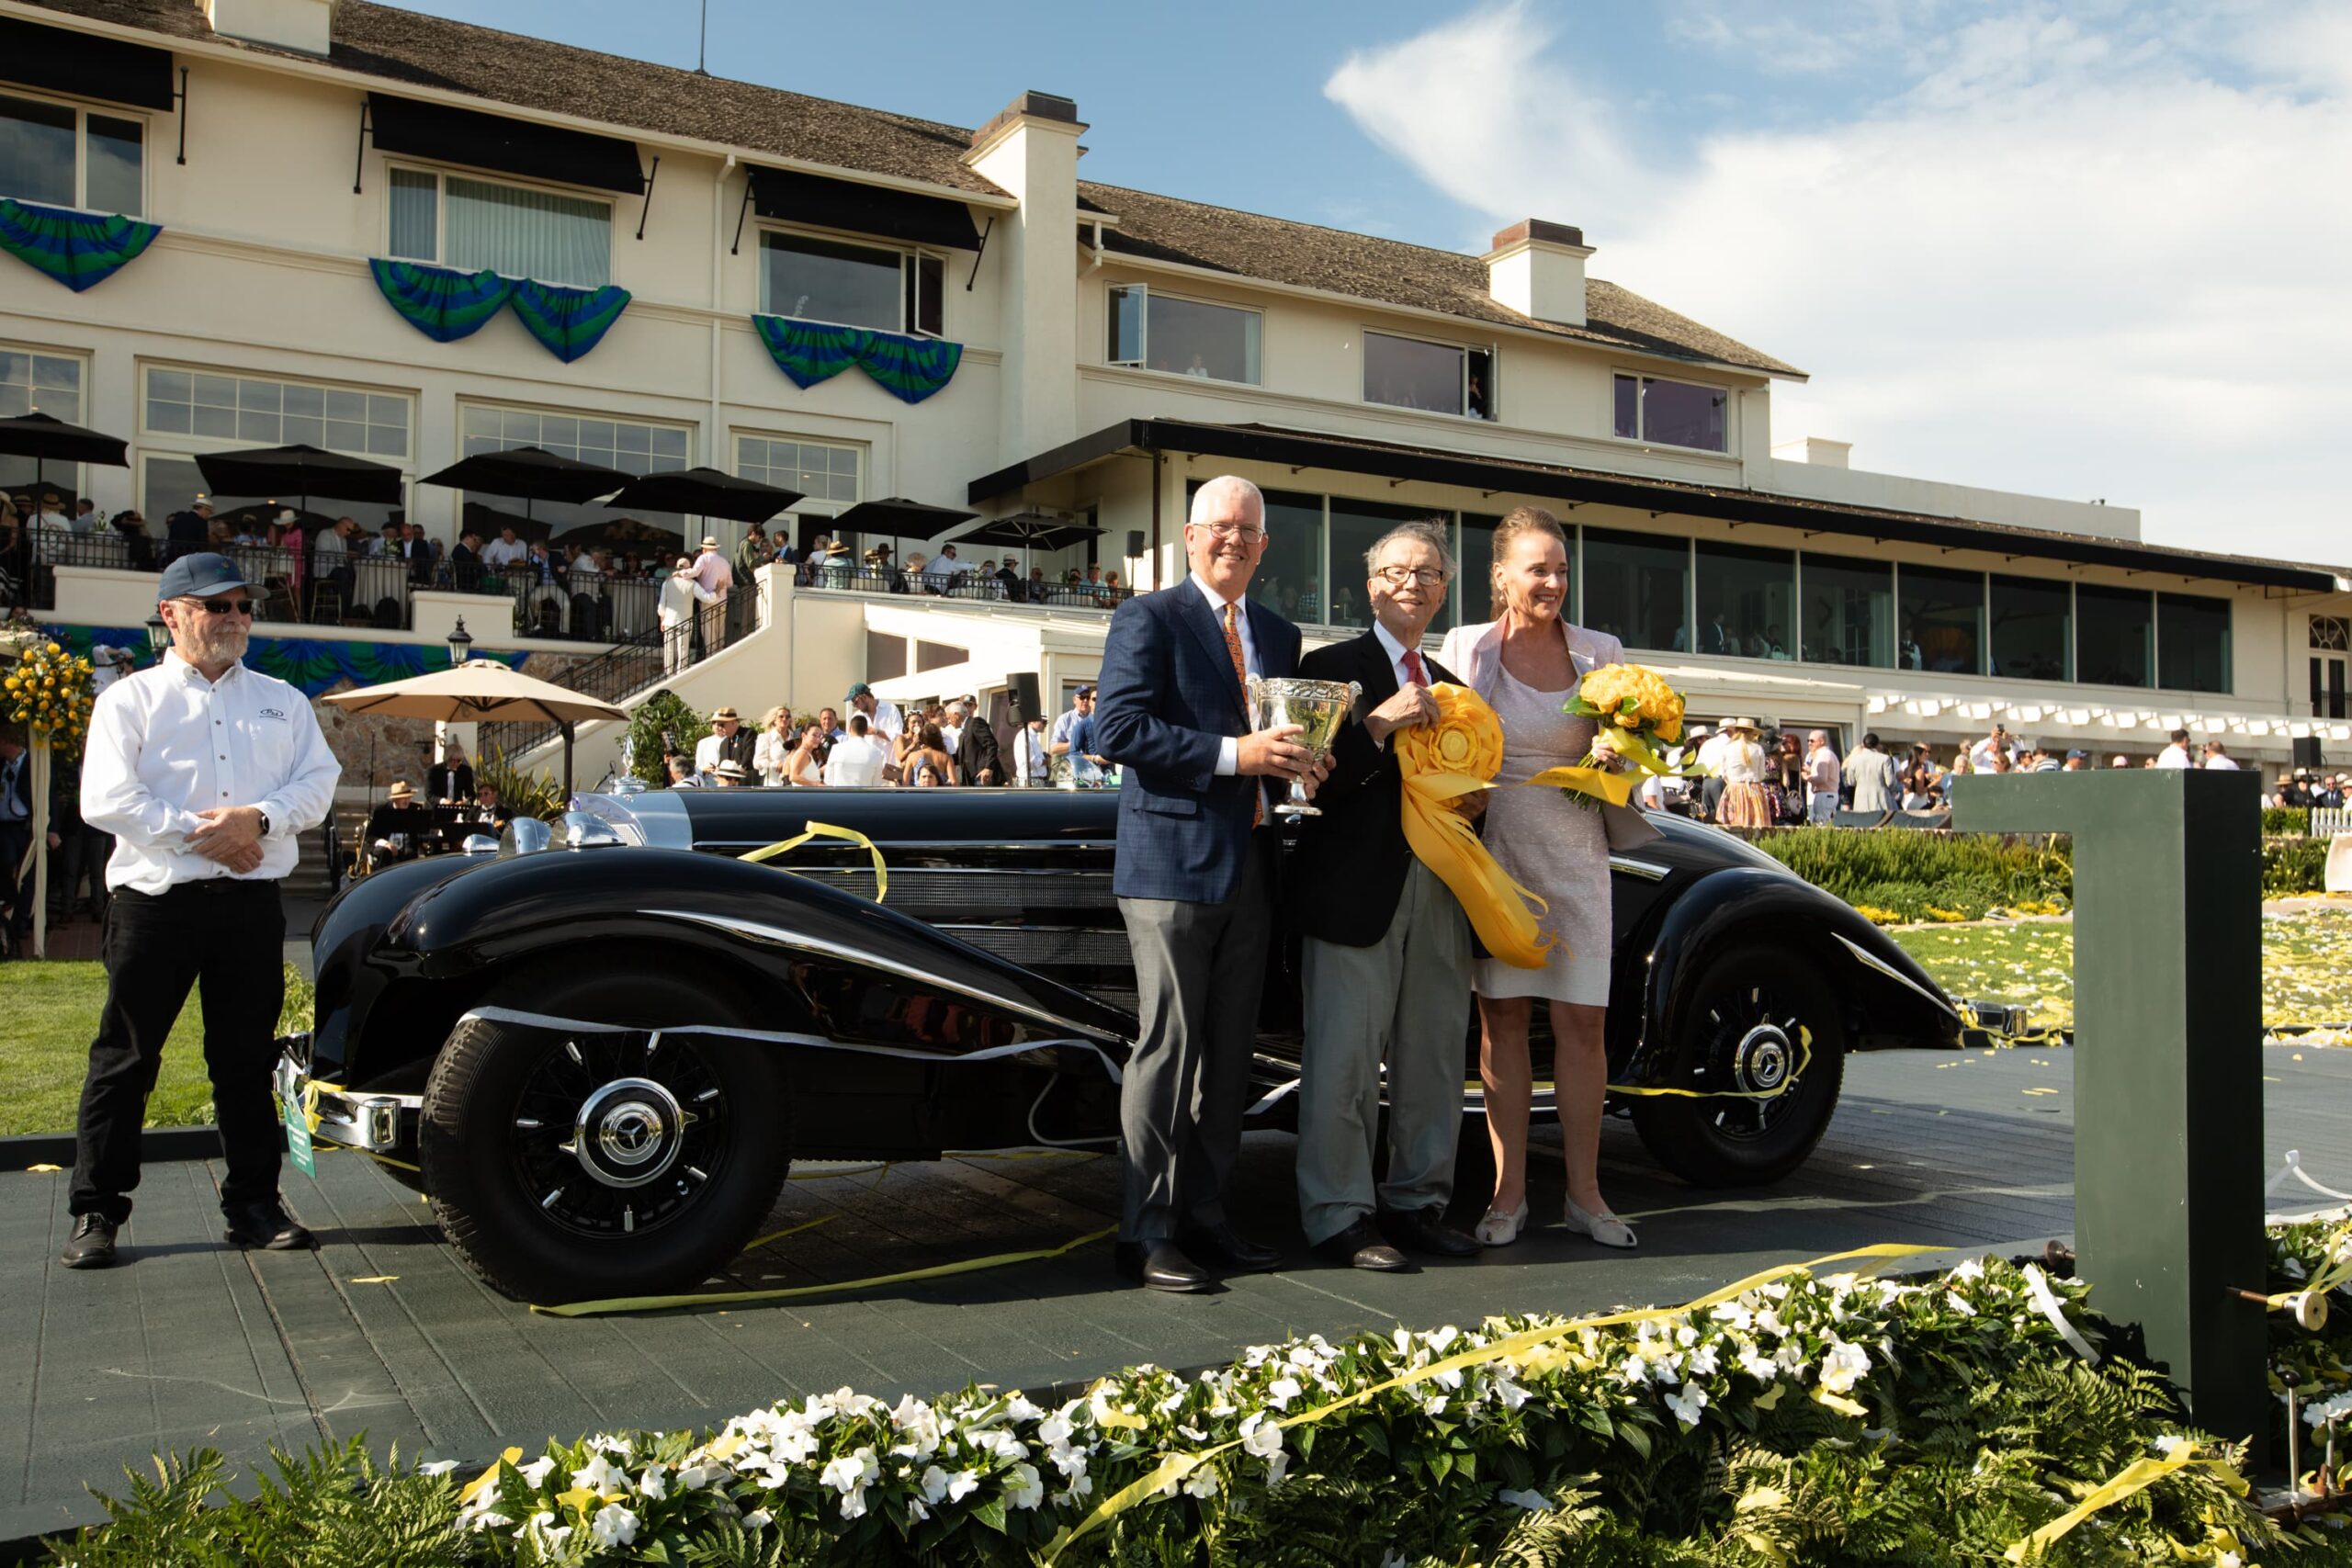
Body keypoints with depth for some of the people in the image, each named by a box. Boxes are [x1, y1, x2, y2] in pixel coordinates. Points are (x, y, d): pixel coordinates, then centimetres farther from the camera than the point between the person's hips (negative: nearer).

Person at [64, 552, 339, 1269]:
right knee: (124, 1059, 2)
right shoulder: (130, 700, 5)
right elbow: (106, 800, -7)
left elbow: (318, 782, 4)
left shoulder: (282, 701, 15)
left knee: (247, 1061, 8)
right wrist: (200, 833, -13)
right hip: (155, 901, -2)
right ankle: (96, 1212, 10)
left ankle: (253, 1203, 16)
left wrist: (259, 818, -13)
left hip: (252, 902, 3)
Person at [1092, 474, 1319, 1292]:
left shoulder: (1279, 635, 19)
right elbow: (1117, 728, -14)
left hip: (1251, 862, 7)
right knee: (1169, 1044, -5)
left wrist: (1296, 759, -1)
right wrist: (1232, 754, -20)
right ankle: (1146, 1232, 3)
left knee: (1230, 1048, 10)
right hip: (1173, 862, -7)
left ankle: (1205, 1215, 20)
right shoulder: (1148, 619, -2)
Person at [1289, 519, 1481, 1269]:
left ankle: (1417, 1202, 23)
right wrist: (1378, 723, -23)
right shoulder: (1333, 667, -3)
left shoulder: (1447, 685, 19)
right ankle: (1340, 1216, 6)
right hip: (1357, 890, -7)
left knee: (1433, 1058, 12)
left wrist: (1475, 799, 4)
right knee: (1344, 1061, -3)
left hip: (1438, 896, 7)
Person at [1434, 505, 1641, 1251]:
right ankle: (1508, 1193, 12)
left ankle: (1584, 1192, 12)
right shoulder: (1465, 647, 2)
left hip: (1573, 855, 1)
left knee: (1583, 1022, 1)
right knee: (1502, 1017, 3)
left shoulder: (1599, 652, 5)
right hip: (1492, 849, -1)